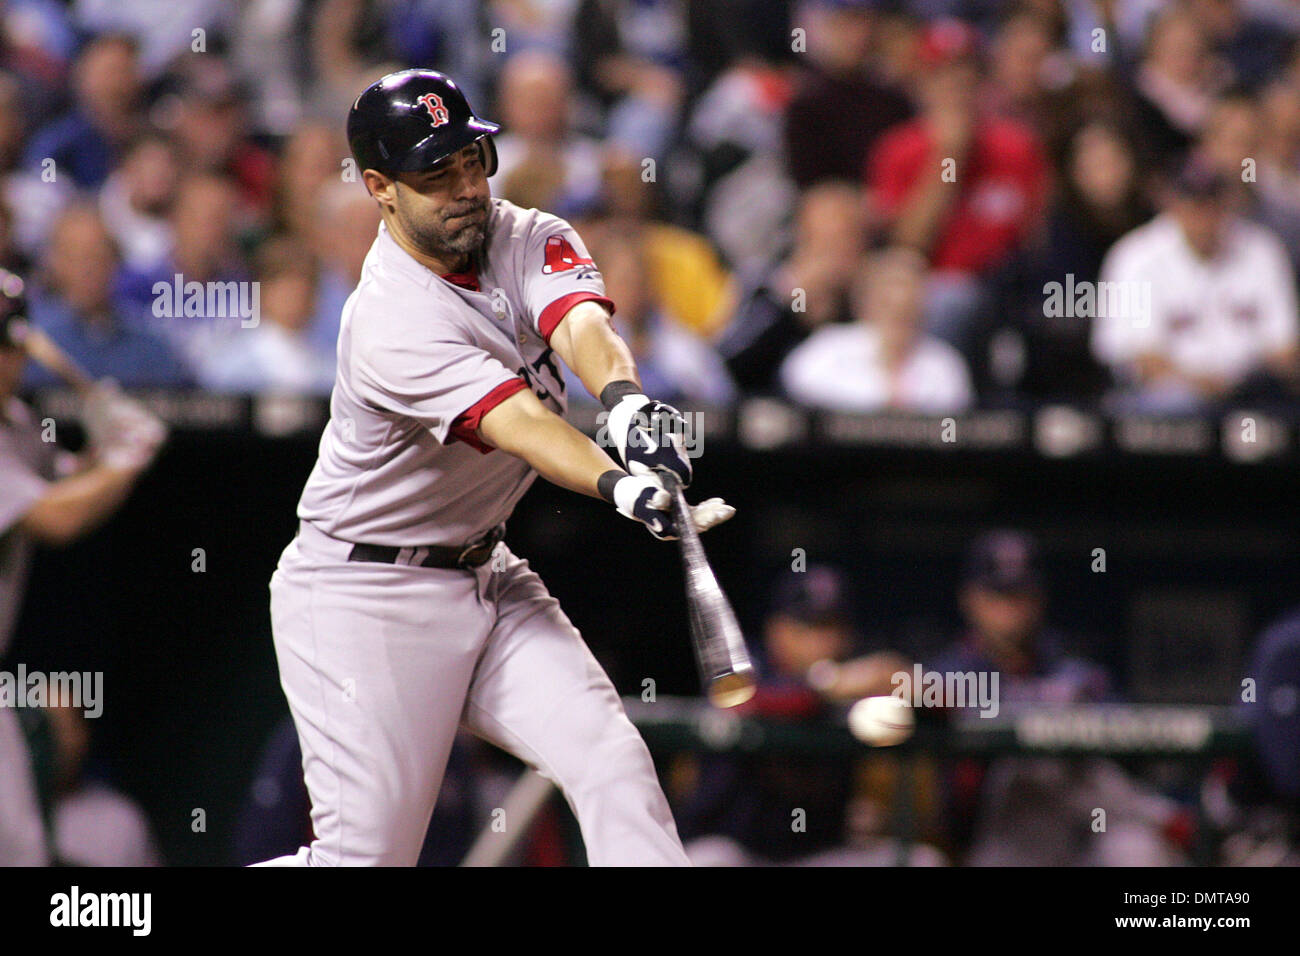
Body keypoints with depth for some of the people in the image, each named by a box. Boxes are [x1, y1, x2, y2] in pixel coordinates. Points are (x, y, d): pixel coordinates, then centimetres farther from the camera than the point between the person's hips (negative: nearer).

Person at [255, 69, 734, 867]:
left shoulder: (529, 239, -3)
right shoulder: (393, 321, -23)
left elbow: (579, 321, -25)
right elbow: (518, 423, -38)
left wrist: (624, 396, -48)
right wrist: (621, 485, -56)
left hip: (484, 576, 7)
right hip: (363, 595, -7)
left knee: (610, 756, -12)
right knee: (369, 851, -7)